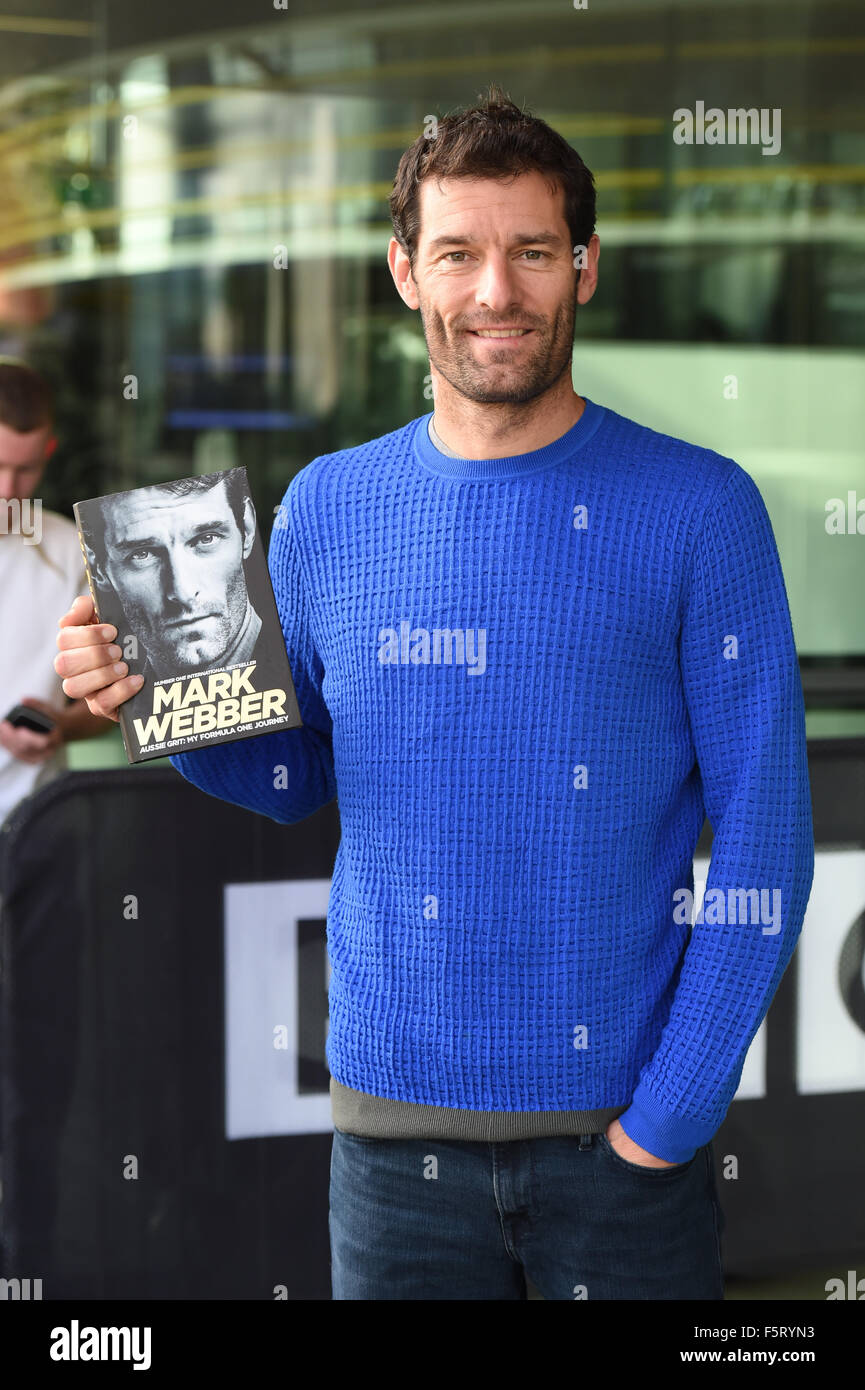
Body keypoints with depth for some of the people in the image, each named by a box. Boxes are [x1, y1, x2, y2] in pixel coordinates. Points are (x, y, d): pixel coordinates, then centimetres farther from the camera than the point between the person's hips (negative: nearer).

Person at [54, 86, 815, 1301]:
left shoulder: (699, 508, -6)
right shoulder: (327, 509, 3)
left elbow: (762, 843, -6)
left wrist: (670, 1117, -11)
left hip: (623, 1126, -2)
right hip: (395, 1123, 2)